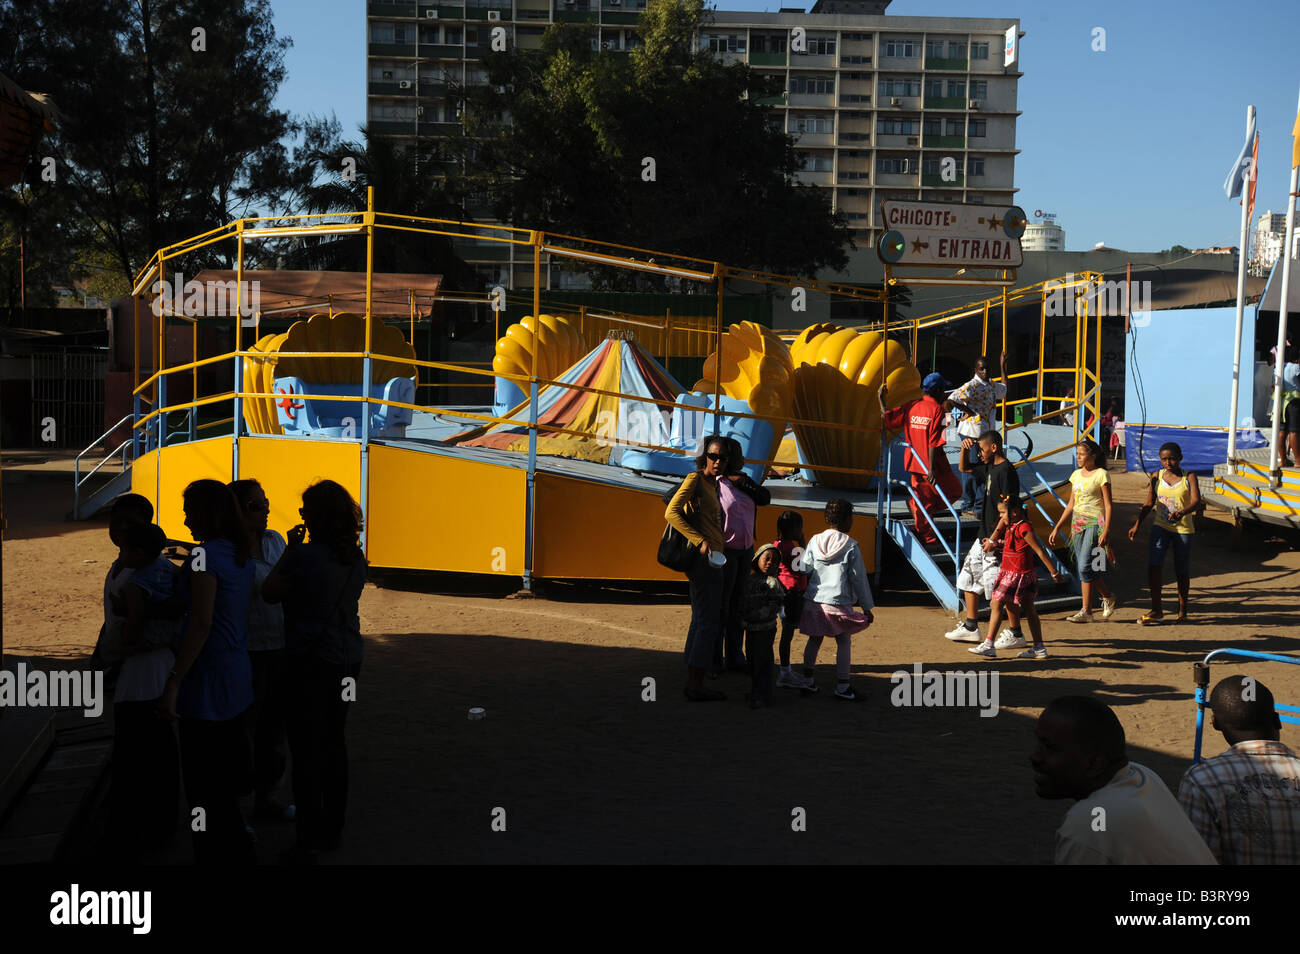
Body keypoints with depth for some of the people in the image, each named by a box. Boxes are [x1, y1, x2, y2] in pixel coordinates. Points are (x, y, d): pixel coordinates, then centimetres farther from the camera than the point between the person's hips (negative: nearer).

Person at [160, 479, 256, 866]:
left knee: (204, 788, -1)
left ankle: (216, 854, 4)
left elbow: (201, 624, -21)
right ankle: (238, 851, 29)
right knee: (227, 777, 19)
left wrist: (174, 681, -20)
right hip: (237, 676, 9)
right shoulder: (242, 557, 9)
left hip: (209, 682, -9)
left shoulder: (206, 555, -17)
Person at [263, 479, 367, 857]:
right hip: (347, 660, 7)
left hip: (309, 662, -7)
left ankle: (309, 836, 5)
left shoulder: (304, 555, -17)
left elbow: (269, 593, -7)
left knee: (306, 749, 1)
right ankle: (333, 829, 24)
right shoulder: (356, 558, 3)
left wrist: (290, 549, 1)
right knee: (334, 742, 16)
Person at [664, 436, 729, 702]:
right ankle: (695, 684, -7)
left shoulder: (712, 485, 17)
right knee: (709, 622, -8)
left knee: (701, 620, 12)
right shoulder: (695, 479, -8)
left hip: (710, 559, 10)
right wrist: (700, 542, -23)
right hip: (703, 559, -10)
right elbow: (671, 512, -18)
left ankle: (692, 683, 16)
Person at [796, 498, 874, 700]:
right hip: (839, 603, -4)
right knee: (843, 642, 6)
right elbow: (859, 578, -2)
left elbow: (803, 571, 4)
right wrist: (866, 607, 5)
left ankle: (808, 679, 22)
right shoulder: (851, 546, -6)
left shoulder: (815, 541, 3)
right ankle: (842, 686, 6)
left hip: (813, 601, 4)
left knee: (814, 640, 16)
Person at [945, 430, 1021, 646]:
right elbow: (964, 468, 29)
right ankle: (971, 627, 25)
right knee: (968, 578, 16)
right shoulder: (988, 467, 11)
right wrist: (965, 449, 9)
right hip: (984, 537, 10)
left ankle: (1016, 634, 2)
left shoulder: (1006, 471, -18)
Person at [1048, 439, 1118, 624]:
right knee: (1082, 569, 5)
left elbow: (1108, 505, -8)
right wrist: (1057, 528, 16)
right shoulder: (1076, 475, 13)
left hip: (1095, 523, -7)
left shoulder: (1101, 475, -6)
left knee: (1085, 566, -15)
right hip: (1078, 524, 7)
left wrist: (1106, 531, -16)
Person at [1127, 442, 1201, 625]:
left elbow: (1196, 502, -18)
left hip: (1183, 529, -2)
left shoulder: (1189, 478, -5)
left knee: (1182, 571, 8)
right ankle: (1156, 610, -10)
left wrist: (1182, 512, -37)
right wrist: (1136, 525, 6)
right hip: (1161, 526, 2)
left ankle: (1182, 609, 26)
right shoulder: (1156, 477, 4)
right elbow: (1149, 504, 12)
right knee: (1153, 565, -13)